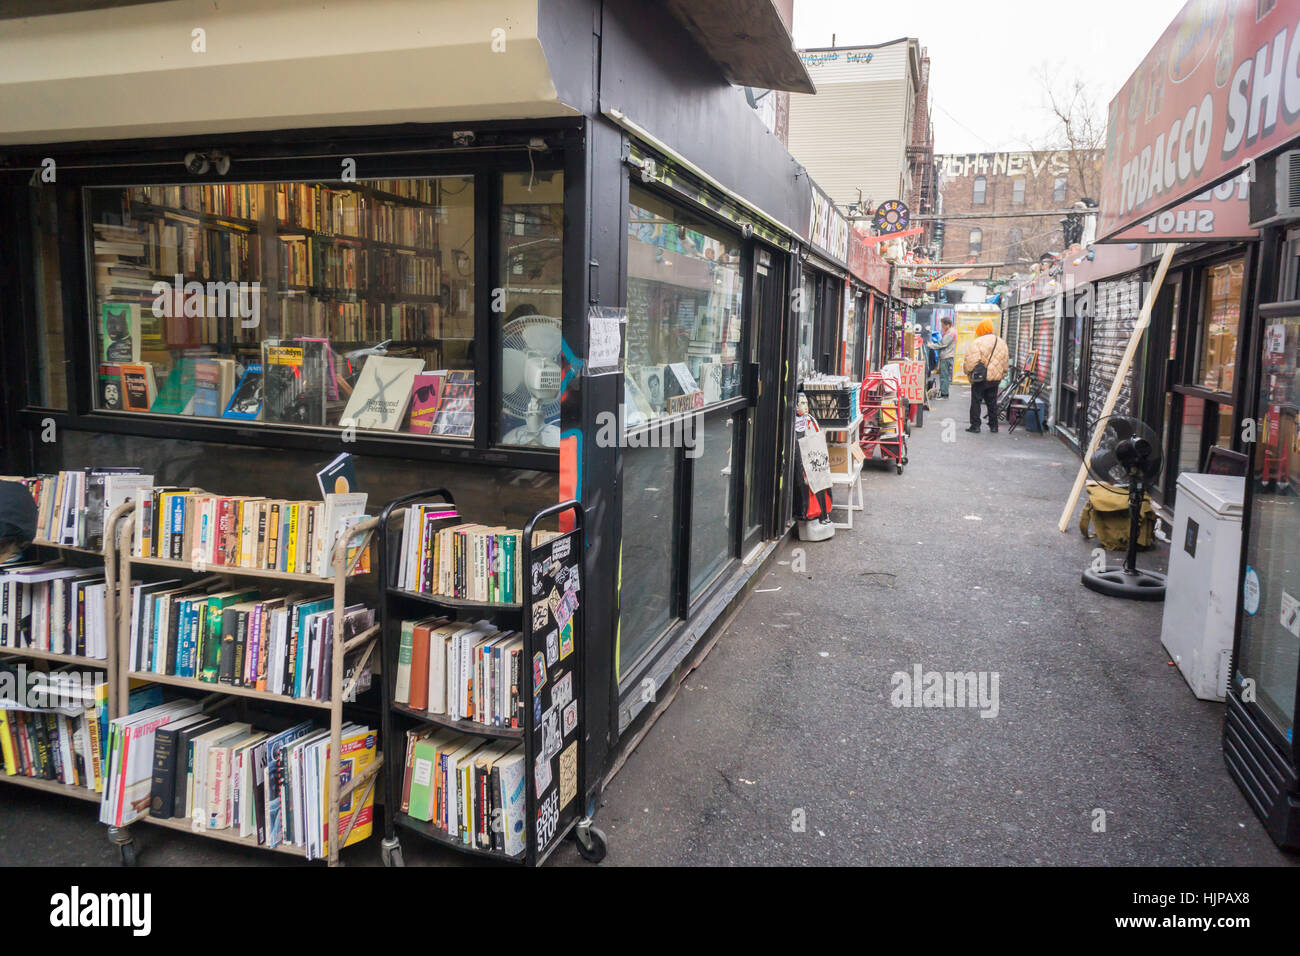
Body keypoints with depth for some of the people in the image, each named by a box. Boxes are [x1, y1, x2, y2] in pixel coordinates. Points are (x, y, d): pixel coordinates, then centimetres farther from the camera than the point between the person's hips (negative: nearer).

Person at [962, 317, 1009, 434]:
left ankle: (975, 426, 3)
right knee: (992, 402, 14)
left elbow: (971, 361, -16)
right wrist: (1001, 376, 24)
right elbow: (1006, 362, 15)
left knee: (976, 402, 3)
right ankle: (994, 426, 17)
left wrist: (968, 372, 0)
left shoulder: (977, 342, -12)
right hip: (995, 379, 5)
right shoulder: (1002, 343, 9)